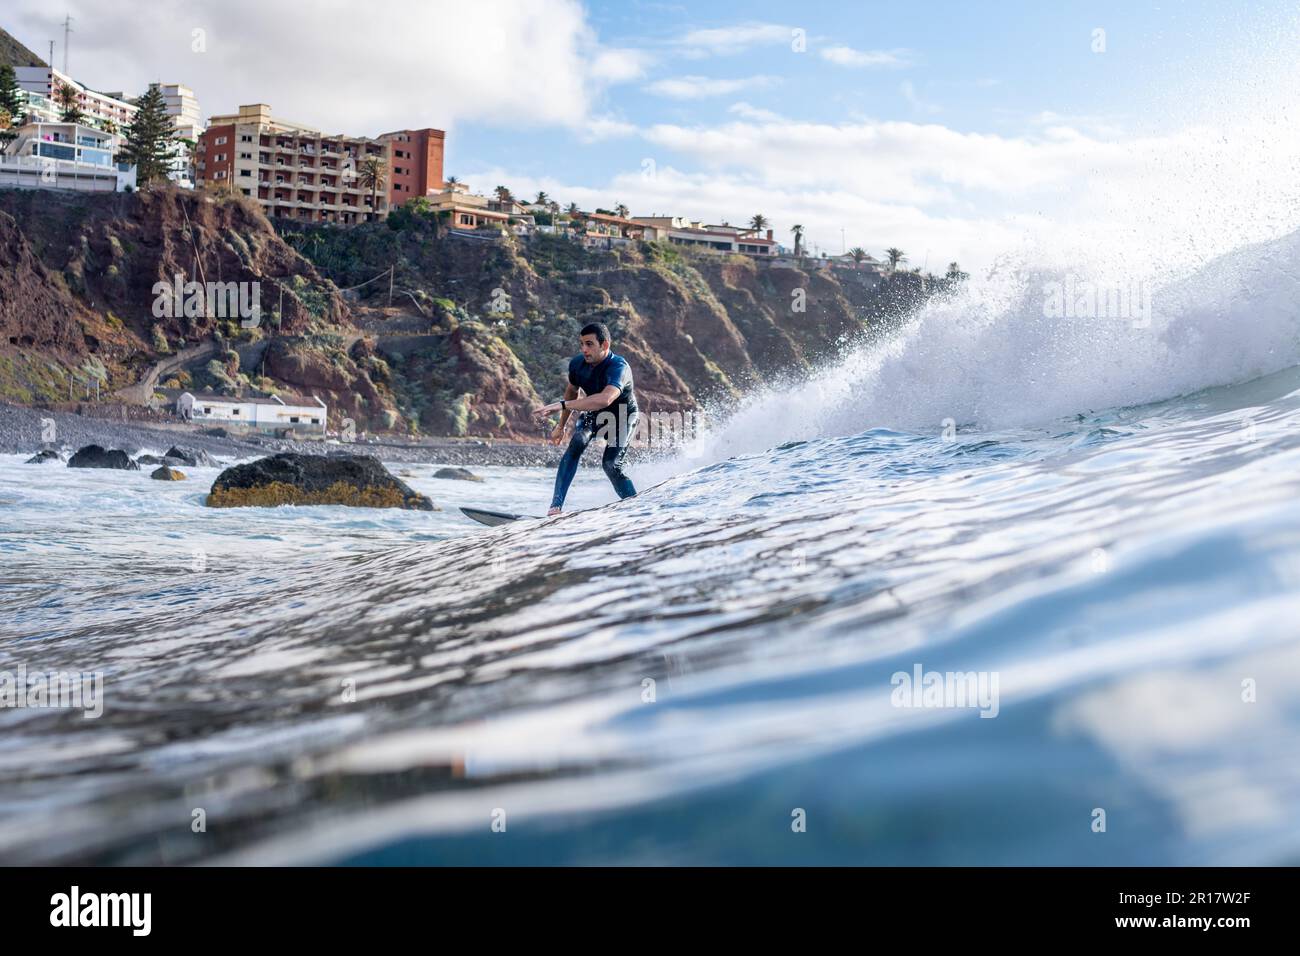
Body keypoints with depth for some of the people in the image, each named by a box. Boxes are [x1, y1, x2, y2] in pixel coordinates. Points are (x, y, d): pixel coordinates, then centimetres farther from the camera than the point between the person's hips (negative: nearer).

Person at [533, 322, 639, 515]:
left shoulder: (619, 367, -36)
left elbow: (605, 399, -55)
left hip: (622, 418, -4)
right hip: (593, 413, 4)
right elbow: (571, 392, 7)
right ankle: (556, 505, -28)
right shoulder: (577, 363, -16)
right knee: (577, 442, -25)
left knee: (610, 465, -21)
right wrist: (561, 426, 14)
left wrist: (562, 405, -59)